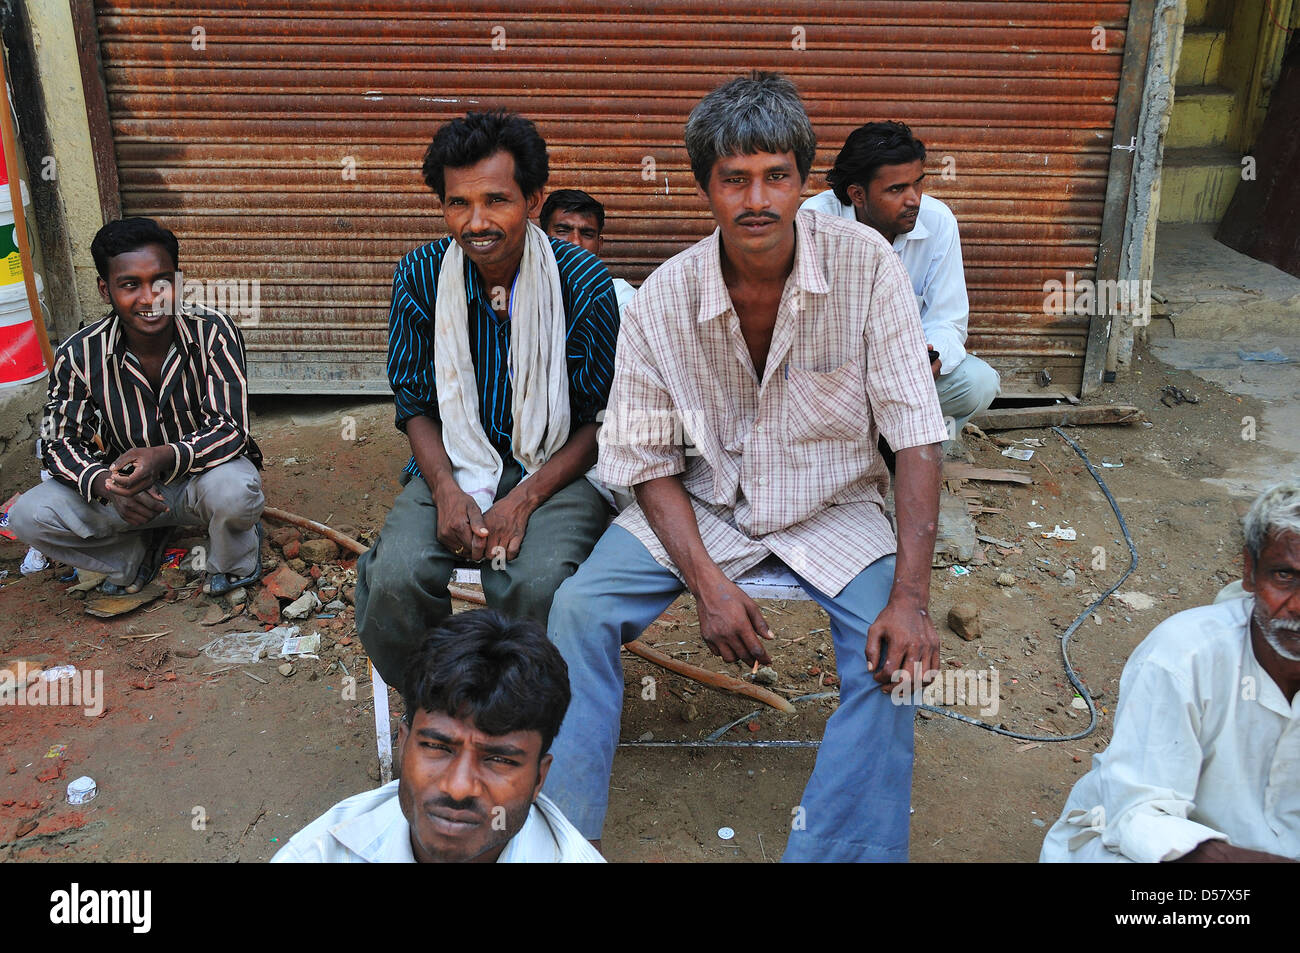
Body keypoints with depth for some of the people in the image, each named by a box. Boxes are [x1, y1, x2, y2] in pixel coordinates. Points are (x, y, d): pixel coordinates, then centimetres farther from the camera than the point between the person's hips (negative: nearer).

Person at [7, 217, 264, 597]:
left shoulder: (213, 333, -21)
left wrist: (165, 457, -43)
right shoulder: (79, 355, -15)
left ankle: (233, 564, -1)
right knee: (28, 516, -20)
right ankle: (137, 552, 9)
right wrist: (105, 483, -31)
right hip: (127, 484, 3)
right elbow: (61, 443, -8)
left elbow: (231, 428, -24)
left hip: (202, 471, -2)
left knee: (233, 490, -38)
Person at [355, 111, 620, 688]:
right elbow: (415, 403, 7)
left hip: (555, 469, -2)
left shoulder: (582, 282, -9)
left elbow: (599, 420, -4)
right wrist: (447, 491, -12)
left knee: (537, 586, -33)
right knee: (397, 578, -27)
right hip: (453, 467, 2)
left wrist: (524, 499, -17)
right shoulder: (420, 277, -2)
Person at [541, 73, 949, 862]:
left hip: (833, 503, 0)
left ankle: (837, 850, -7)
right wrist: (709, 586, -18)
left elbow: (917, 437, -17)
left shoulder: (865, 265, -18)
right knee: (579, 608, -16)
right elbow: (650, 462, -6)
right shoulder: (662, 300, -14)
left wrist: (912, 598, -25)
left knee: (896, 652, -25)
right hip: (706, 499, 1)